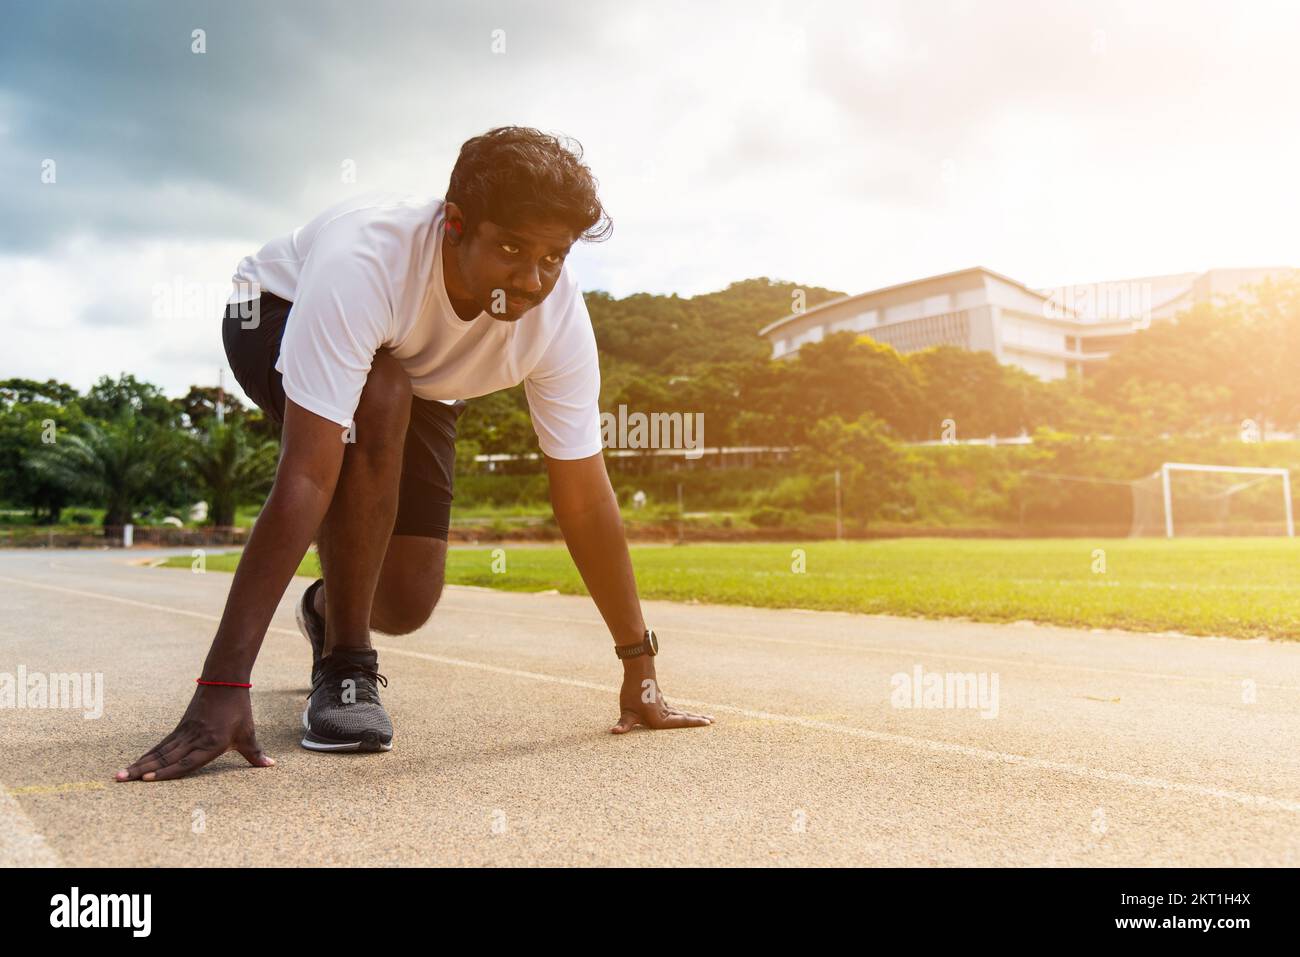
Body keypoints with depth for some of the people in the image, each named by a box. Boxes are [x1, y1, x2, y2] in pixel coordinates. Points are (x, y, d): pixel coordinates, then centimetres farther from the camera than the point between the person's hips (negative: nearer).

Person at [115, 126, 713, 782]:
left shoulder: (558, 316, -30)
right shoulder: (363, 260, -43)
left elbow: (584, 499, -25)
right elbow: (305, 481, -48)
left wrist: (639, 669, -23)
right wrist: (220, 689, -50)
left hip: (421, 379, 4)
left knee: (408, 605, -6)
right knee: (381, 399, -40)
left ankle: (328, 609, 34)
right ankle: (342, 667, -21)